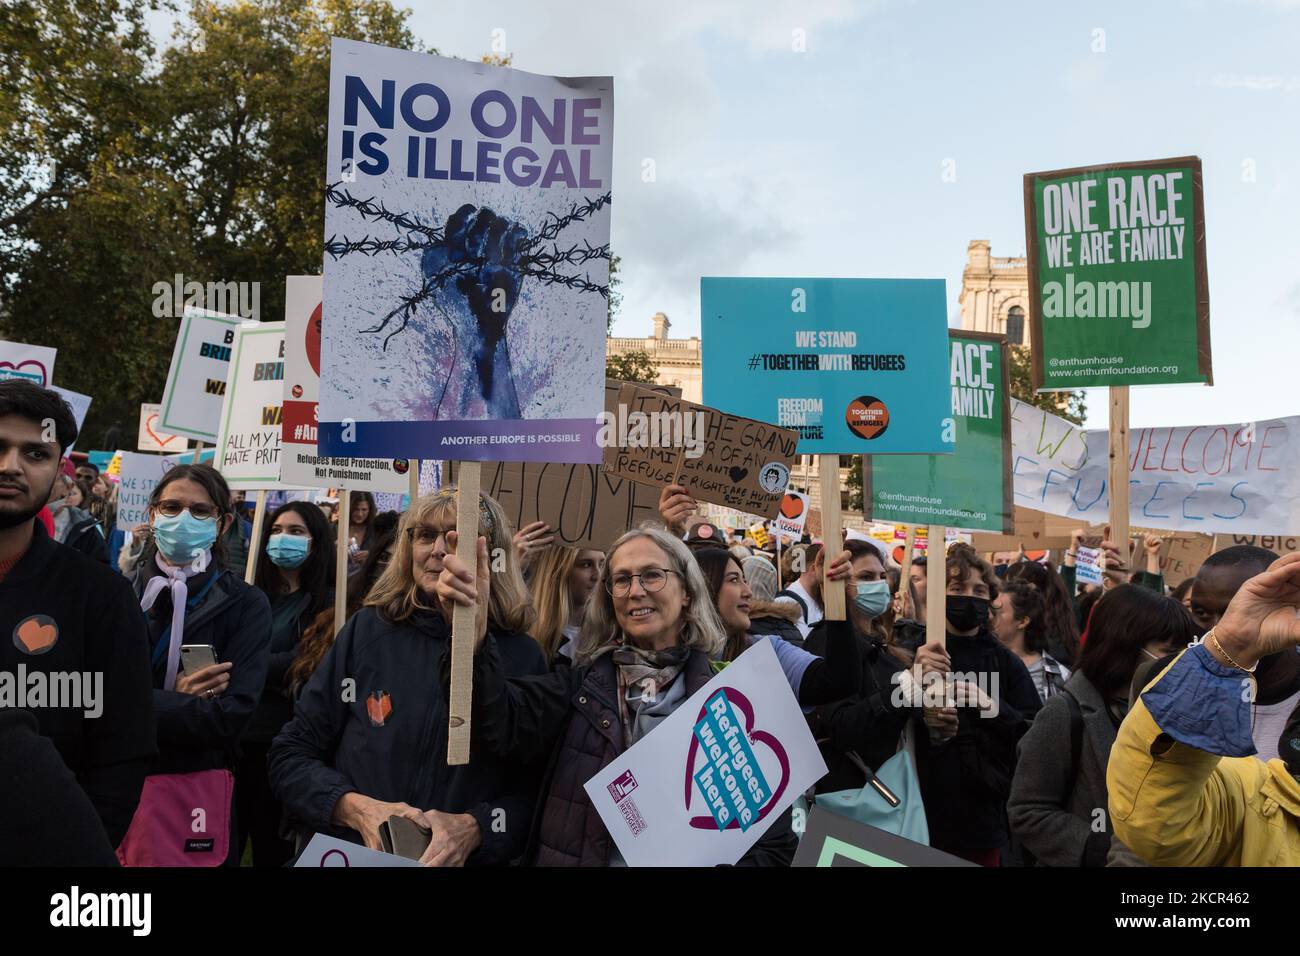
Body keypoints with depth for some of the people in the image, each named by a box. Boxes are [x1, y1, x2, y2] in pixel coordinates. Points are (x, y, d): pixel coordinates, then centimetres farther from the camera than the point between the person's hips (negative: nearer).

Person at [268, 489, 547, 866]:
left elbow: (539, 793, 0)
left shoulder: (523, 657, -1)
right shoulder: (368, 631, 1)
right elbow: (290, 756, 4)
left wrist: (475, 829, -16)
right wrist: (355, 809, -10)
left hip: (468, 858, 0)